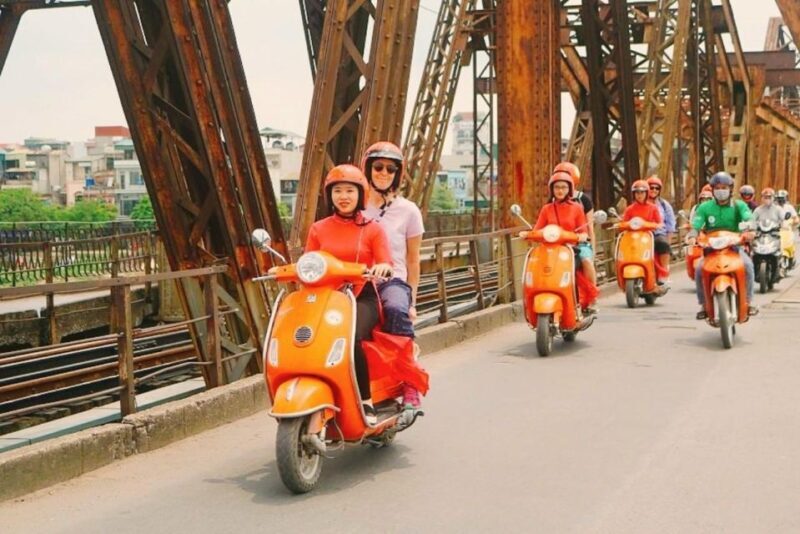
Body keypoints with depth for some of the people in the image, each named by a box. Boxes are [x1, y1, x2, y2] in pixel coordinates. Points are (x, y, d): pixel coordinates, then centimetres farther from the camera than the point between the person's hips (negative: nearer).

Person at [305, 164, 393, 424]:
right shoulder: (318, 229, 14)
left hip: (362, 298, -2)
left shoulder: (372, 229, 9)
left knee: (351, 338, -34)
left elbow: (386, 264, -3)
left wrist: (382, 267, -26)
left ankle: (366, 402, -20)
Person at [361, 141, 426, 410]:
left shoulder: (408, 211, 8)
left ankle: (410, 382, -29)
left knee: (397, 309, -37)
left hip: (392, 281, -2)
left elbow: (413, 259, 11)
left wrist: (412, 301, 6)